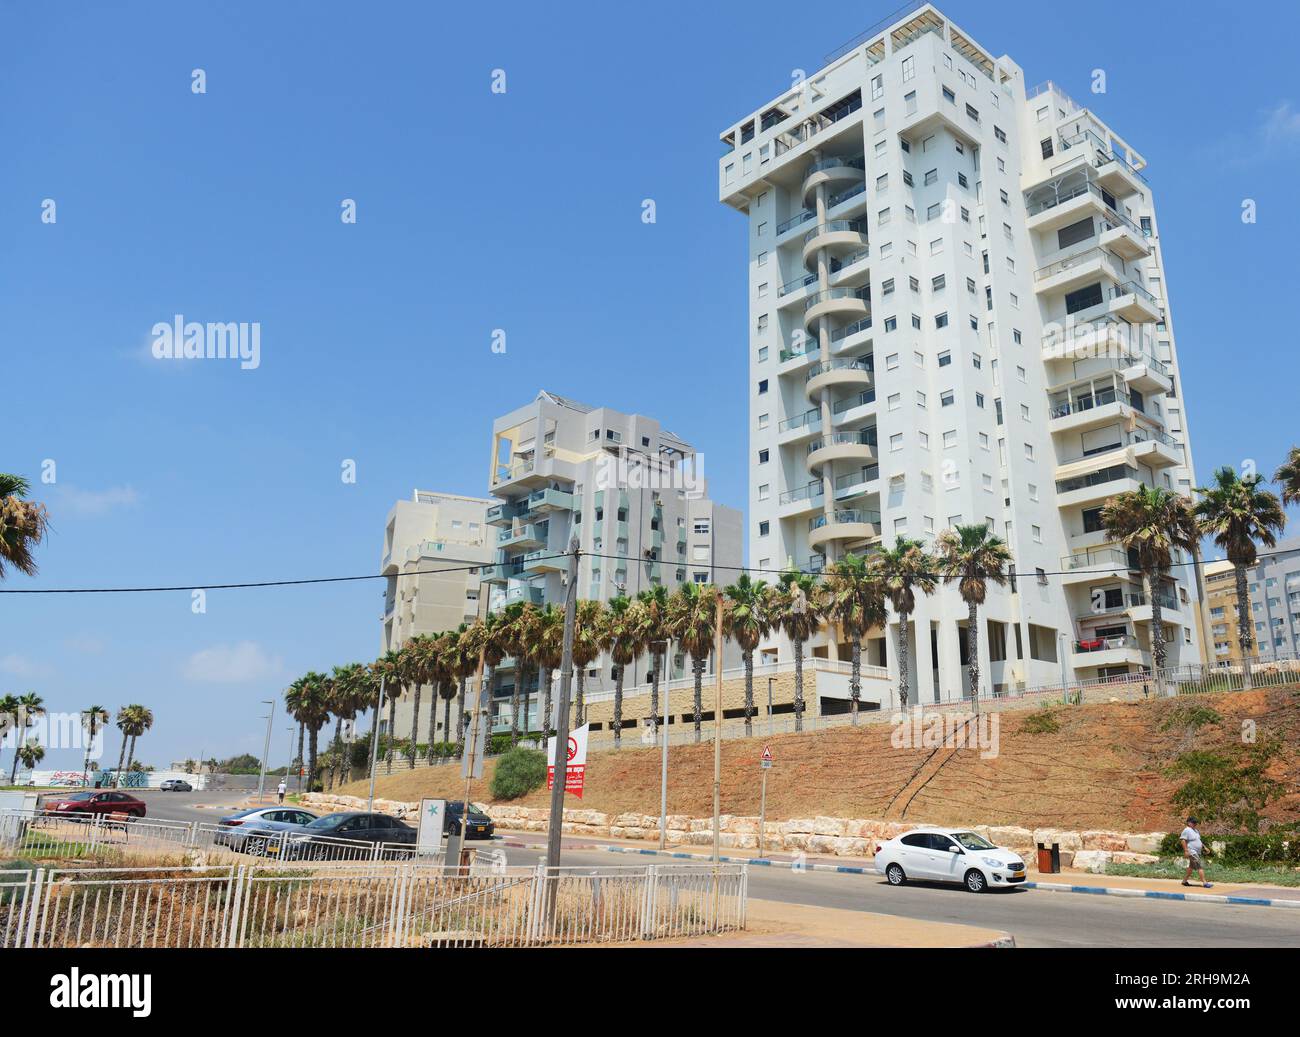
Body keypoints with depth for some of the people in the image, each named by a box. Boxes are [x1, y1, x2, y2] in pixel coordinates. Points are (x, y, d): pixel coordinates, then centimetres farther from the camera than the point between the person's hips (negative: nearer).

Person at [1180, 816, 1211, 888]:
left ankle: (1184, 881, 22)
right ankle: (1204, 883, -12)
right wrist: (1186, 850, -23)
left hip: (1197, 852, 10)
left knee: (1191, 867, 14)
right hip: (1192, 852, -10)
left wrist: (1204, 847, 19)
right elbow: (1182, 840, -19)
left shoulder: (1195, 831, 16)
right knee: (1200, 867, -13)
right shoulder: (1187, 830, -14)